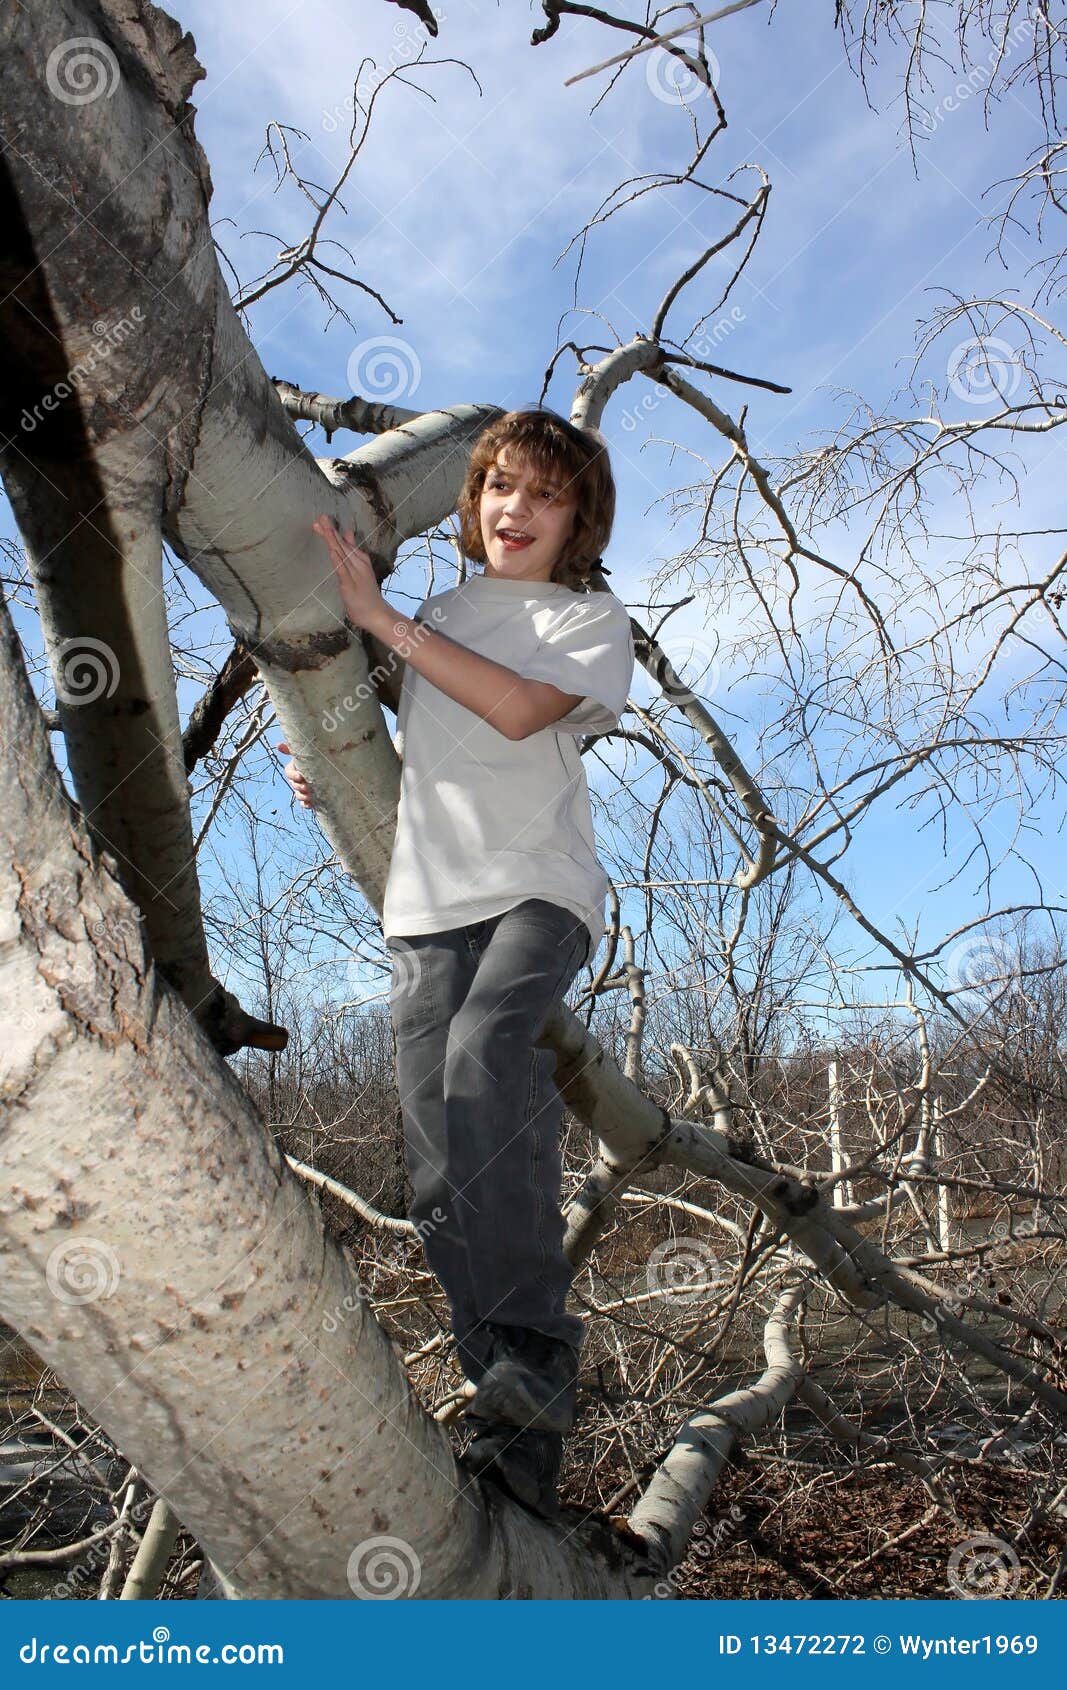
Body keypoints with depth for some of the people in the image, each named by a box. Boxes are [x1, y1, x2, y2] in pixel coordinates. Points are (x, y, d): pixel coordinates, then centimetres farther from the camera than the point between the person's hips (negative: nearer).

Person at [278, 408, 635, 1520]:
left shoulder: (592, 618, 11)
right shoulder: (438, 617, 24)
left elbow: (519, 711, -9)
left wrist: (379, 617, -6)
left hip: (541, 886, -4)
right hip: (429, 900, 4)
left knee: (488, 1048, -35)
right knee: (444, 1182, -6)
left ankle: (533, 1343, -24)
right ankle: (522, 1430, 0)